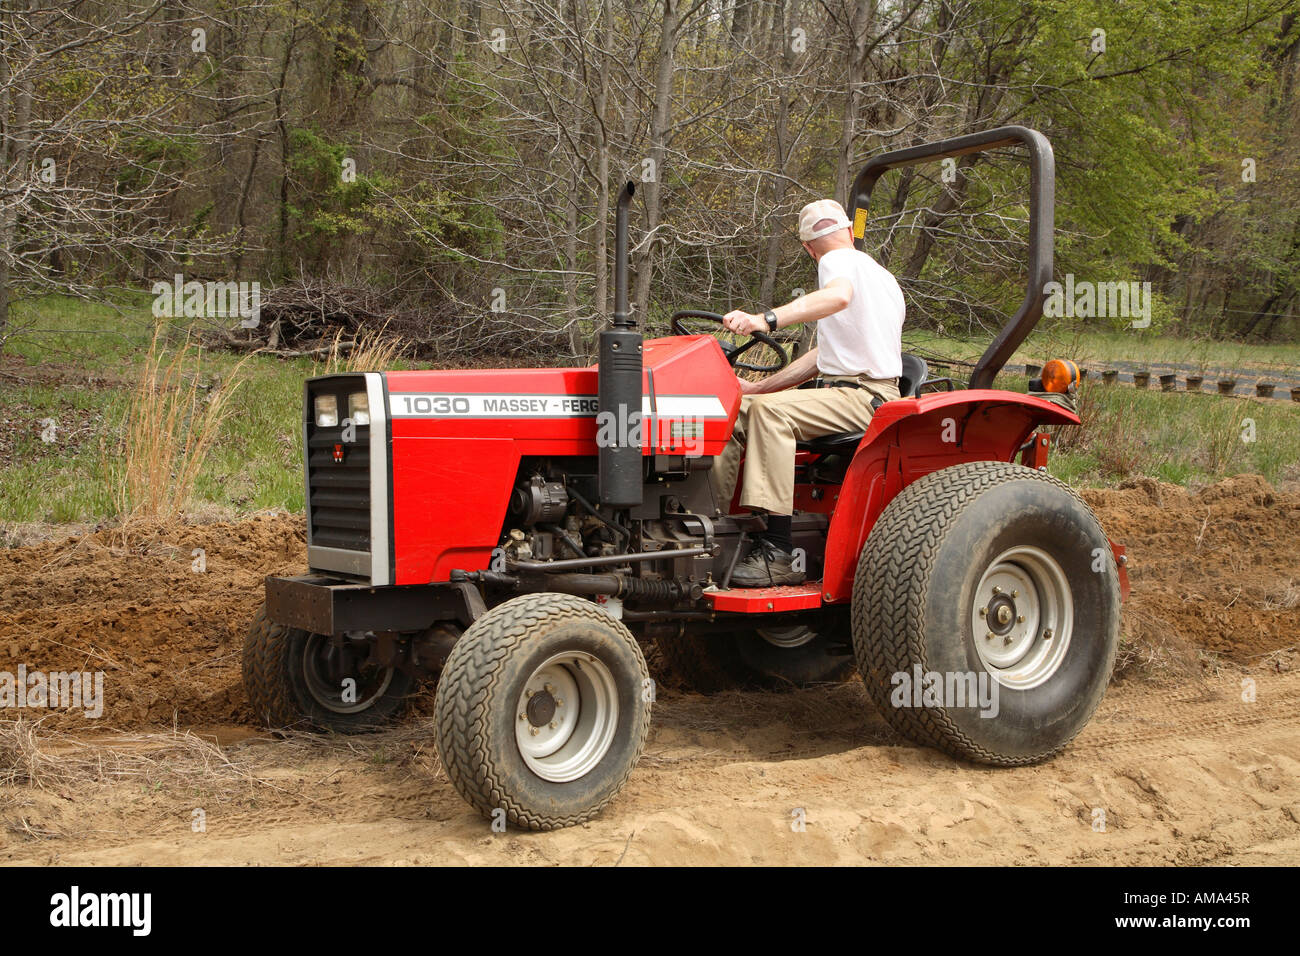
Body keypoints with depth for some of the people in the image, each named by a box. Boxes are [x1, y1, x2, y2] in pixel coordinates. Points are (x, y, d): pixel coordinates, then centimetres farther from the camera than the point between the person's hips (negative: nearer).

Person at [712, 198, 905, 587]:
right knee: (734, 409, 1)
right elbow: (823, 357, 26)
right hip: (841, 390, 9)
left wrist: (766, 319, -42)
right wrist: (756, 387, 22)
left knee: (771, 409, -32)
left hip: (866, 397, -9)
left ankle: (777, 553, -38)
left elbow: (839, 295, -31)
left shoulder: (839, 261, -3)